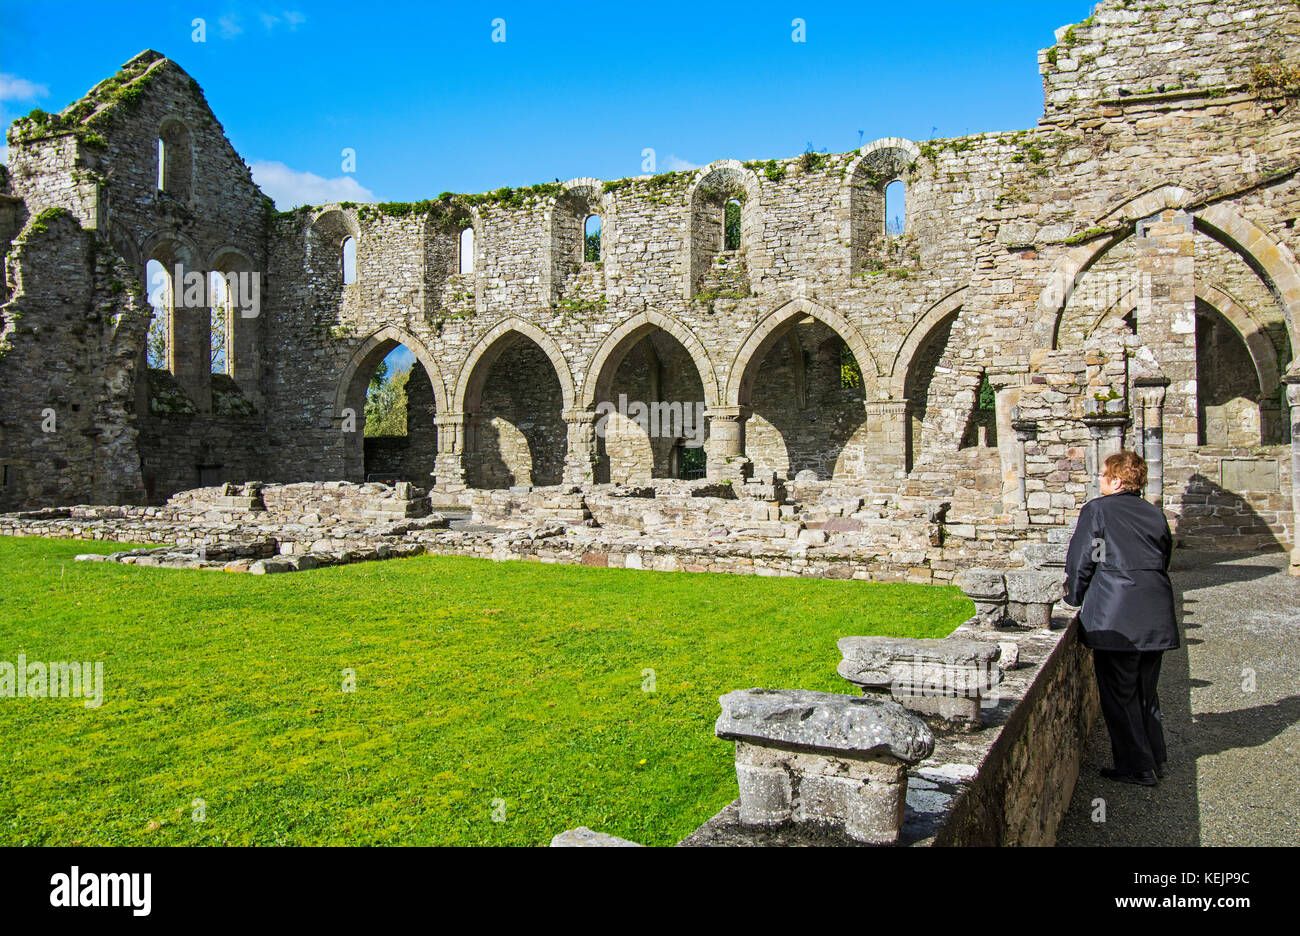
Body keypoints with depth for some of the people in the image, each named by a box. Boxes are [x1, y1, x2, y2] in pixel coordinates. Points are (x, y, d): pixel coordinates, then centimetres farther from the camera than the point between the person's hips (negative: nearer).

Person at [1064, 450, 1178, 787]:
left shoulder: (1097, 510, -6)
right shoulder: (1156, 514, 11)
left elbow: (1080, 560, -5)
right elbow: (1164, 560, 17)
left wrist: (1076, 598, 9)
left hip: (1115, 618, -6)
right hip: (1156, 616, 6)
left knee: (1119, 695, 4)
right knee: (1145, 690, 19)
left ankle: (1137, 767, 8)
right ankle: (1155, 759, 27)